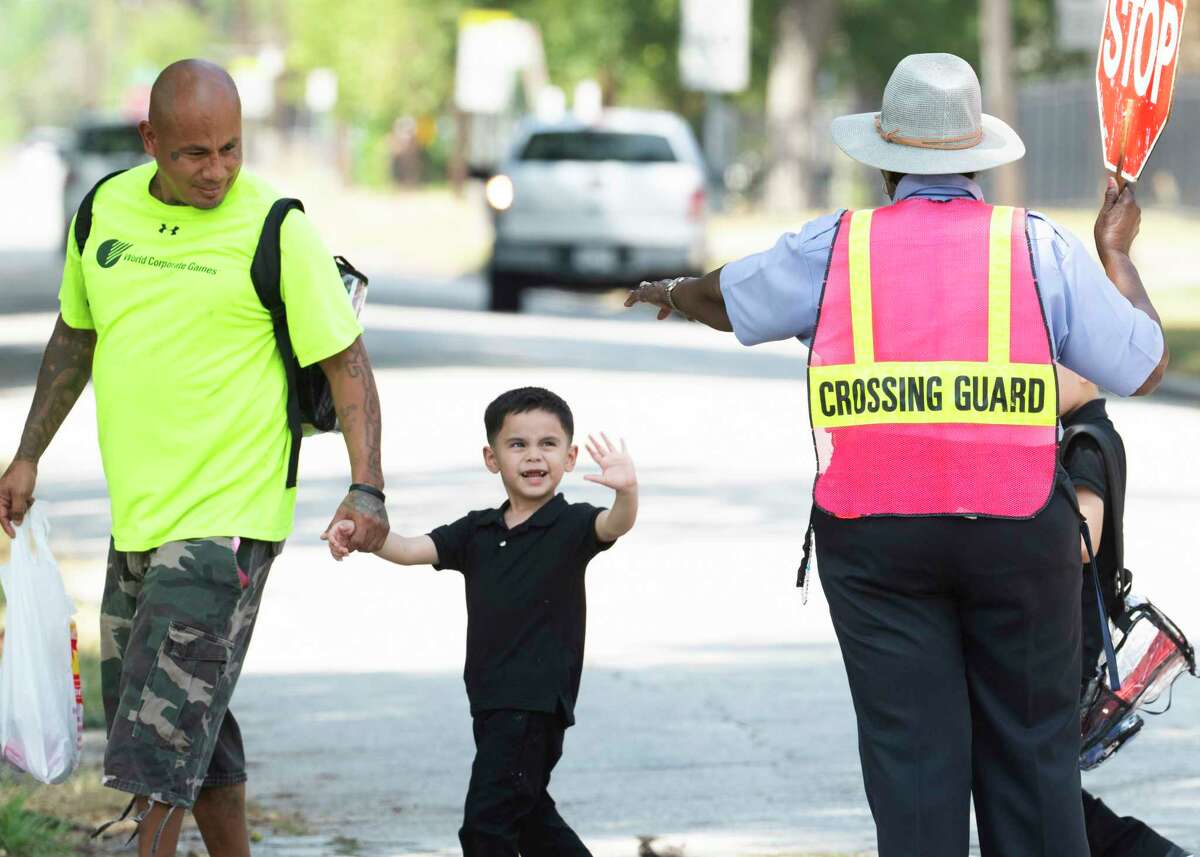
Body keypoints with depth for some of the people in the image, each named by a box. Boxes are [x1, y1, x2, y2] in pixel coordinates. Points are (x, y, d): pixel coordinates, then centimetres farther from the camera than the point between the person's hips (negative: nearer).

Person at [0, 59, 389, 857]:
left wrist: (367, 489, -17)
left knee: (161, 736, -12)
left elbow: (347, 361, -8)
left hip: (226, 520, -6)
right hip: (138, 515, 6)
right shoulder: (106, 211, 6)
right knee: (194, 728, 16)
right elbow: (75, 336, 21)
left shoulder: (275, 229, -11)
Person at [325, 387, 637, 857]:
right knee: (527, 815, 20)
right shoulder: (477, 531, 10)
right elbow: (413, 550, 3)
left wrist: (626, 493, -48)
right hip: (492, 700, 8)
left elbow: (614, 525, -26)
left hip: (538, 701, -8)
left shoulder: (571, 525, -6)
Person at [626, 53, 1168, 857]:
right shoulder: (1041, 247, 2)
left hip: (873, 538, 1)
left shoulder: (834, 249, 5)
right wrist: (1118, 254, 22)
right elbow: (1146, 366, 6)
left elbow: (725, 299, 23)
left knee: (913, 758, 3)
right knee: (1033, 752, 5)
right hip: (1017, 523, 0)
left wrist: (672, 292, 47)